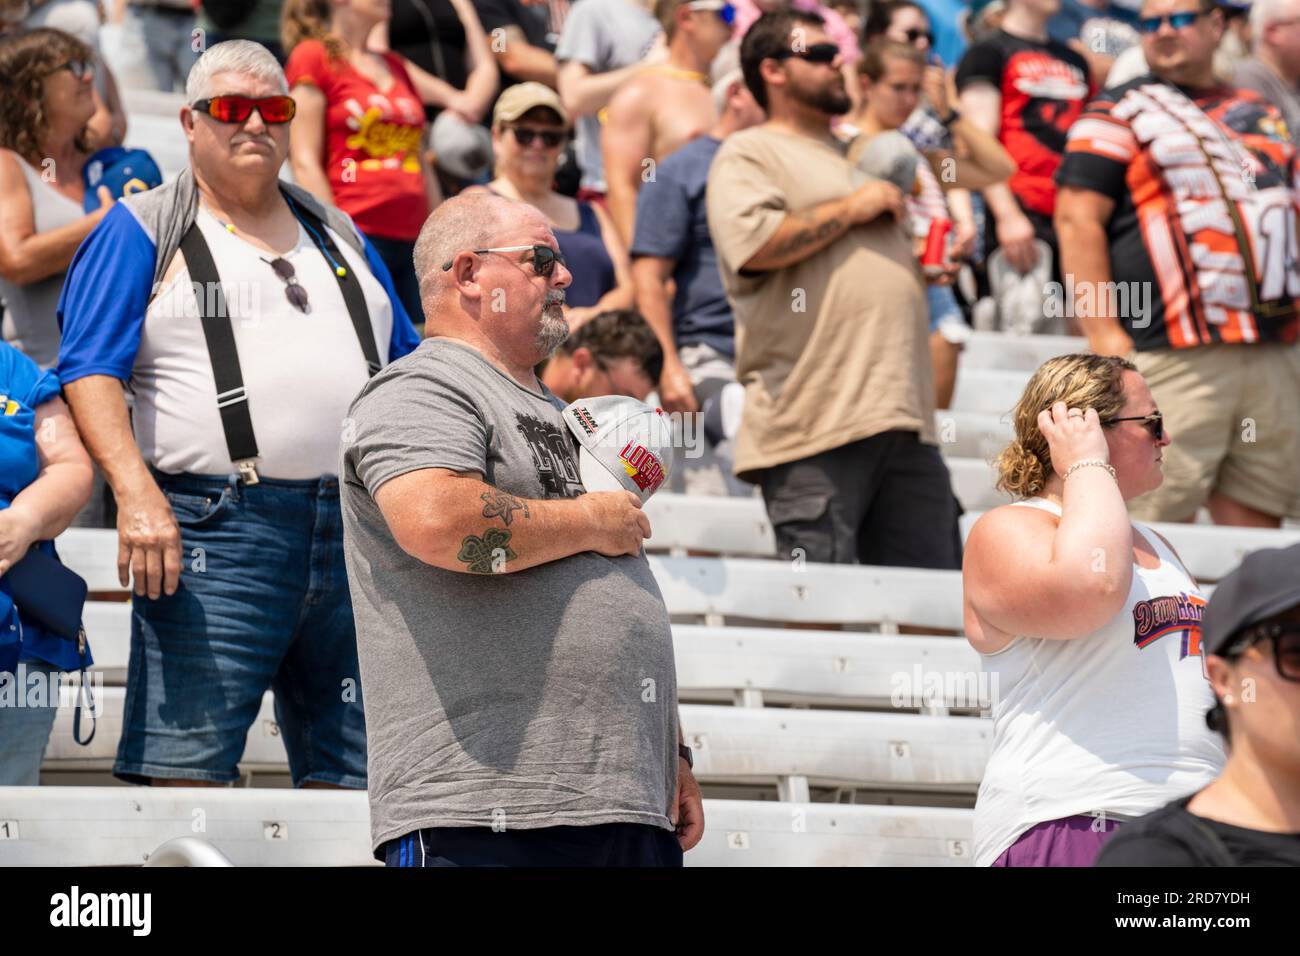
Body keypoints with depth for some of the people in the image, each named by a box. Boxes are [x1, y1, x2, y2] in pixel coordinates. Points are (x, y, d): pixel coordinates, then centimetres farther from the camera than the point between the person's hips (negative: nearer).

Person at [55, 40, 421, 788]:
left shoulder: (340, 236, 23)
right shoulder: (144, 232, 6)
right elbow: (91, 372, -4)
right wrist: (137, 495, -18)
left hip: (357, 536, 5)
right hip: (217, 530, -5)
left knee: (352, 774, 5)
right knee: (187, 769, -11)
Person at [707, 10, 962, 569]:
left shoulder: (860, 158, 28)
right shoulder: (749, 155, 2)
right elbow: (753, 243, -17)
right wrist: (853, 208, -8)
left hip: (904, 419, 8)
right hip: (815, 423, -8)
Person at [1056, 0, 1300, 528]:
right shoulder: (1119, 114, 4)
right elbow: (1078, 219, -5)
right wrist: (1103, 332, -14)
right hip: (1174, 357, -5)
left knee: (1254, 515, 4)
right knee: (1160, 519, -10)